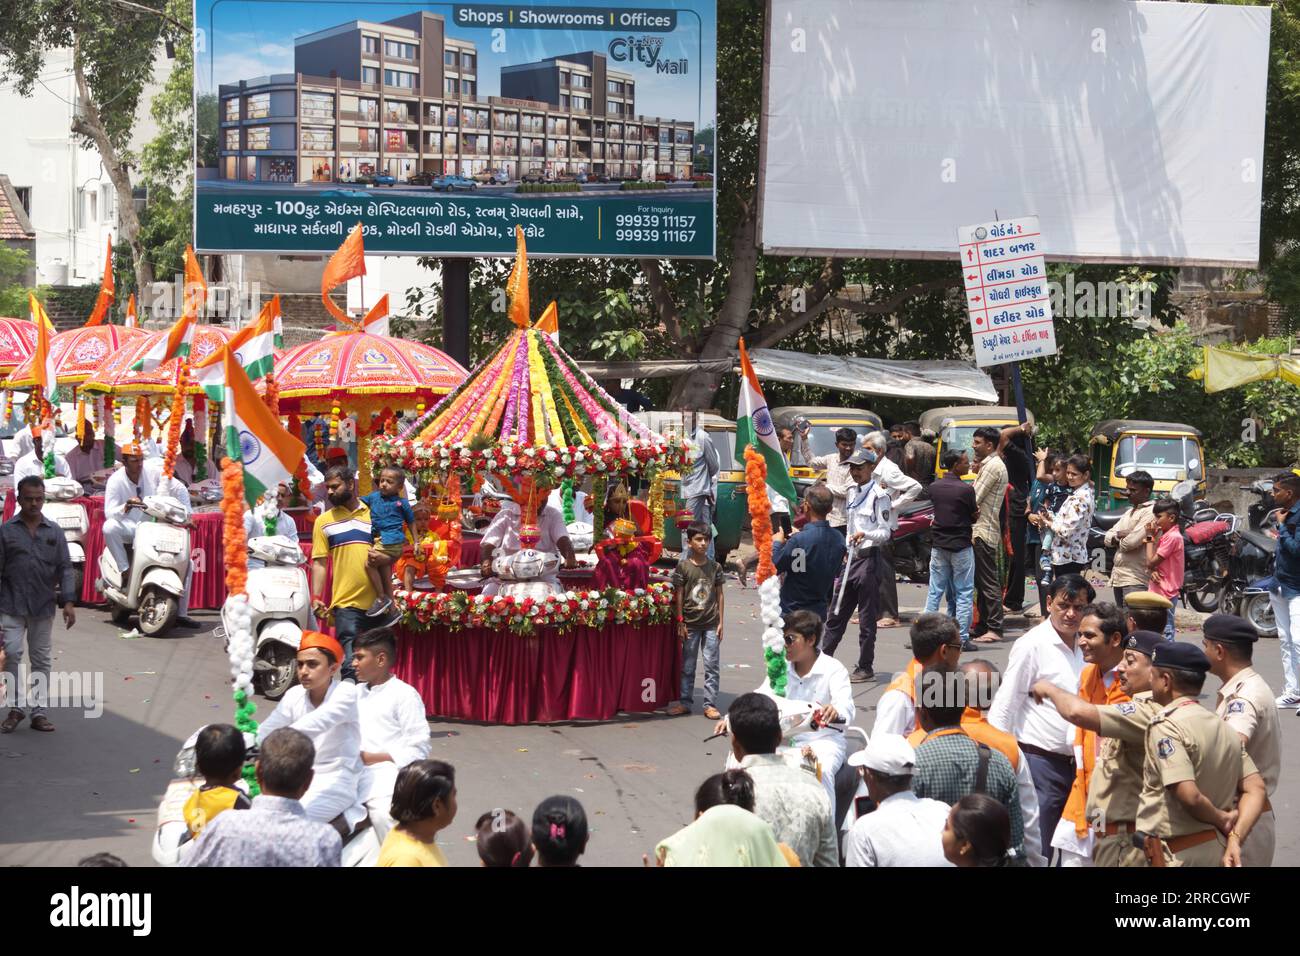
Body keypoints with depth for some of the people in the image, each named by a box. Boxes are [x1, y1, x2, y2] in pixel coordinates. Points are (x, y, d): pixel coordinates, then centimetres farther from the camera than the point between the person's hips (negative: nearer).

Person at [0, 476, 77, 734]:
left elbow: (64, 568, 4)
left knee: (42, 659, 6)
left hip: (43, 606, 2)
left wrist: (68, 602, -6)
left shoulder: (54, 531, 6)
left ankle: (38, 711, 13)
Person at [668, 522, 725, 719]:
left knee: (712, 665, 1)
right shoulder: (683, 566, -3)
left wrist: (720, 621, 2)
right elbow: (679, 595, -1)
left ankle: (710, 704, 7)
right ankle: (684, 702, 17)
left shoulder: (715, 567, 3)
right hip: (690, 623, -1)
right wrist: (680, 623, -4)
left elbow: (720, 595, 6)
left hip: (711, 623, 1)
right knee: (687, 665, 8)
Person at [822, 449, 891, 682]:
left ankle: (865, 668, 2)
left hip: (870, 559, -8)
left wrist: (864, 534, -28)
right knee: (837, 613, 11)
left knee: (866, 617, -4)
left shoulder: (878, 495, -9)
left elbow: (885, 533, -12)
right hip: (852, 558, 8)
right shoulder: (855, 494, 16)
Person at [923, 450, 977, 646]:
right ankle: (962, 637, -1)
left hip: (938, 545, 5)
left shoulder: (934, 487, 3)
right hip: (961, 545, -5)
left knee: (935, 591, 9)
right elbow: (973, 517, -2)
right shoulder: (966, 489, -13)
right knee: (964, 593, 2)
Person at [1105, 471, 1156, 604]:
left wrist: (1118, 538, 4)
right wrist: (1121, 535, -7)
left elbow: (1131, 542, -18)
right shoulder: (1130, 512, 20)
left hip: (1135, 580, -9)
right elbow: (1108, 538, 15)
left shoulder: (1151, 512, -10)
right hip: (1118, 577, 9)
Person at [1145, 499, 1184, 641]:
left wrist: (1150, 537, -9)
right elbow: (1152, 563, 15)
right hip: (1158, 591, 9)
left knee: (1165, 631, -9)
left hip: (1165, 592, -9)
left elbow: (1151, 562, -16)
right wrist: (1153, 571, -8)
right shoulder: (1164, 534, 14)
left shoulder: (1173, 536, -16)